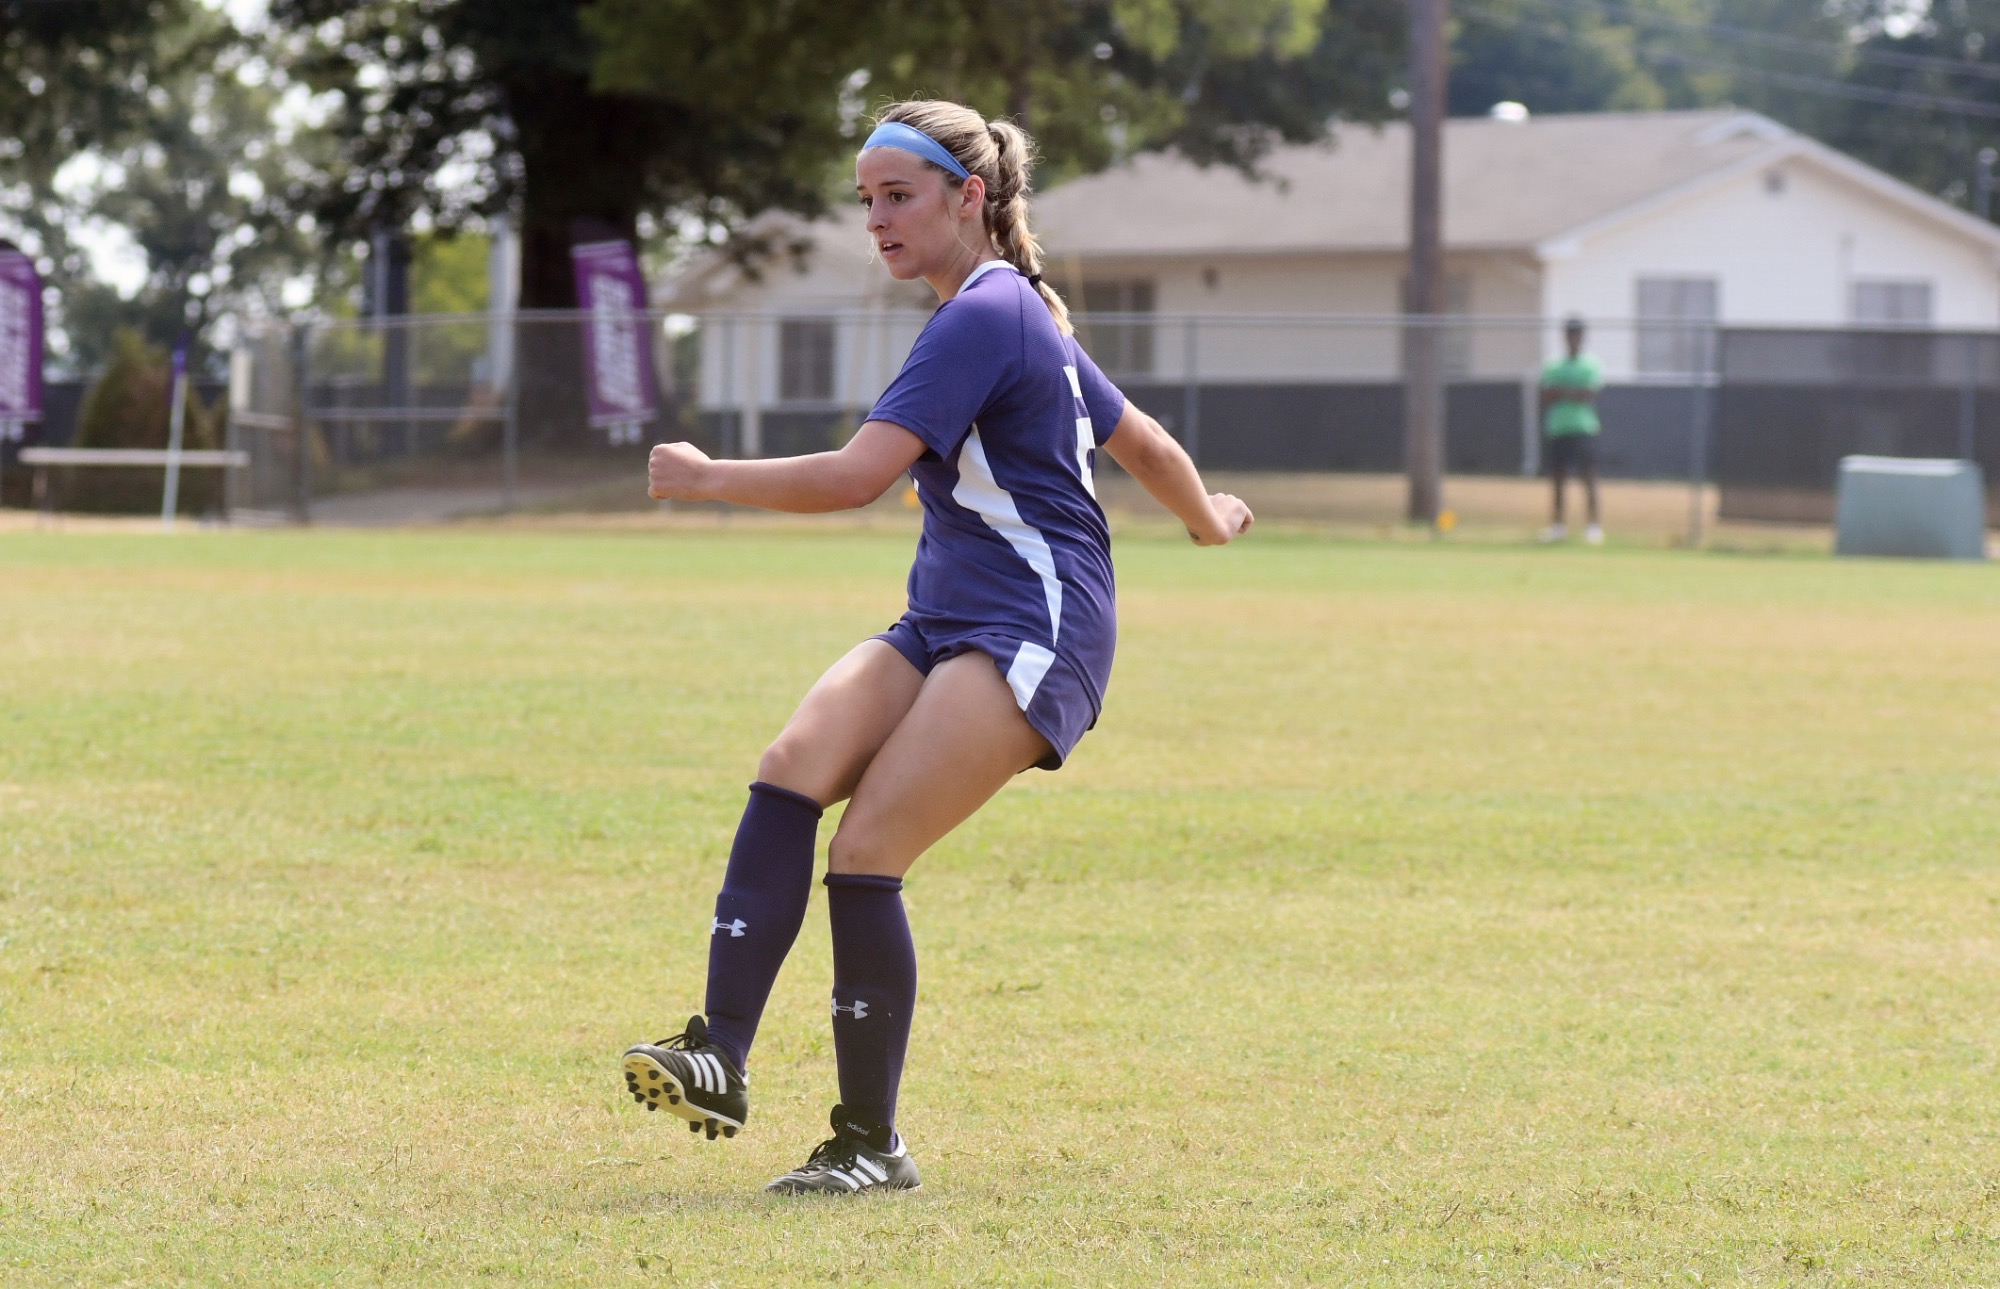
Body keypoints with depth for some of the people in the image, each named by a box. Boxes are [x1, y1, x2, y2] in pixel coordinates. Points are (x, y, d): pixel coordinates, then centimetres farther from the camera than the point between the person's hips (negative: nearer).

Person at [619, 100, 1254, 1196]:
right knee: (795, 765, -15)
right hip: (943, 623, 10)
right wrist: (1209, 521, 50)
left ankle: (871, 1142, -9)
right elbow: (1143, 443, 31)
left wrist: (708, 480, -11)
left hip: (1034, 634, -10)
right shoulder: (1020, 315, 20)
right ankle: (719, 1056, -28)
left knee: (865, 851, -18)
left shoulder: (982, 318, -12)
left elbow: (858, 476, -20)